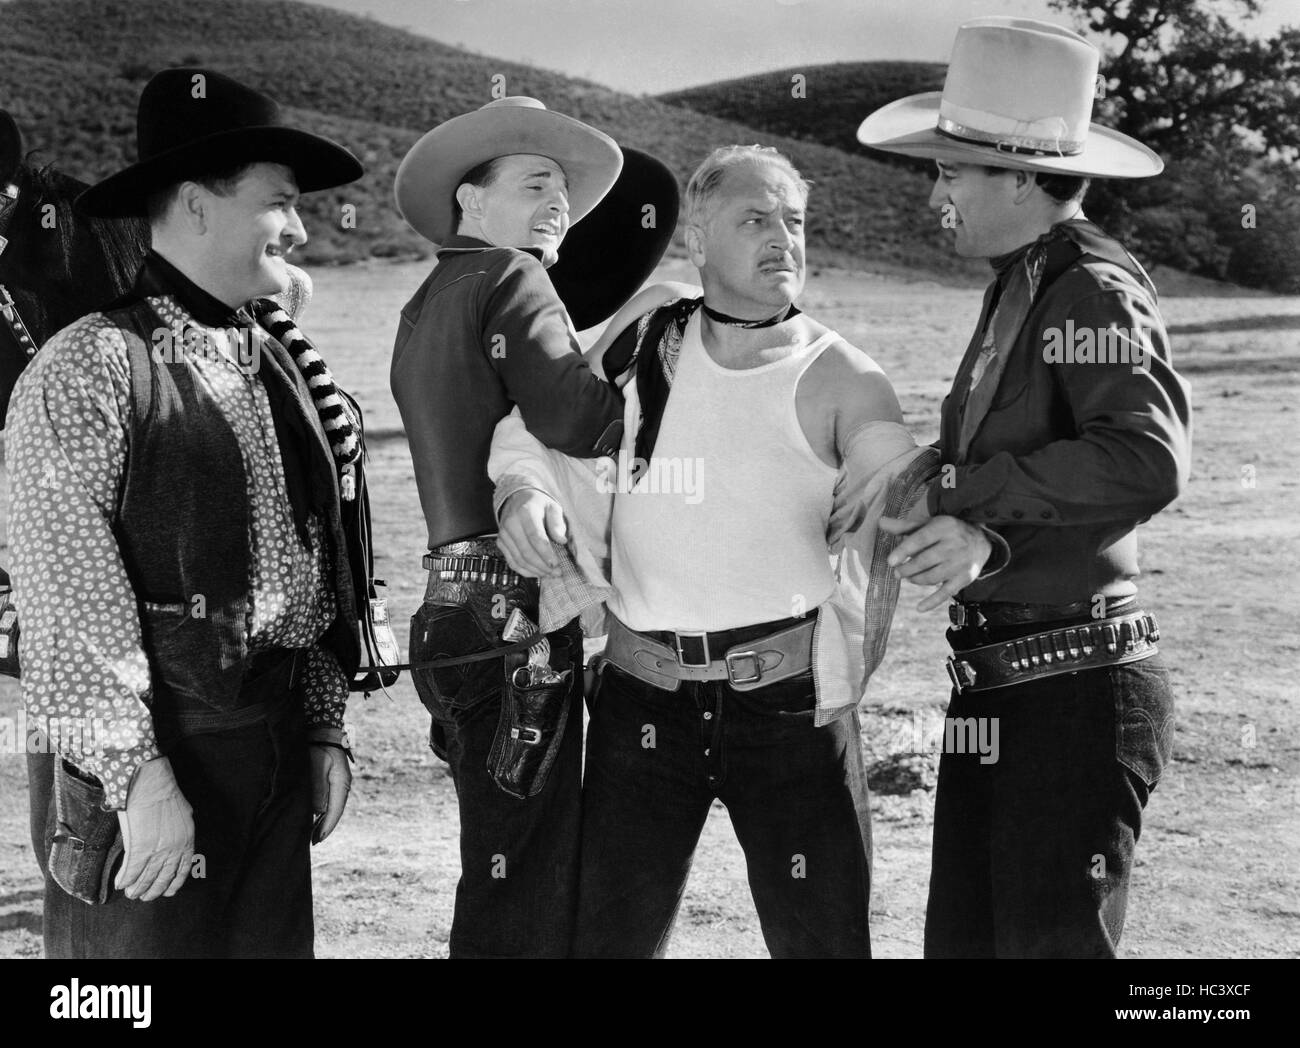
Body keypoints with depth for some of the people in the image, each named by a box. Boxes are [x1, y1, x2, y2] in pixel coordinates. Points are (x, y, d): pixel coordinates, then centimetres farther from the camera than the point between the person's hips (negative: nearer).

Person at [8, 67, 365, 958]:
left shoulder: (274, 366, 12)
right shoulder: (91, 367, -10)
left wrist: (325, 732, 12)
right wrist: (139, 776, -17)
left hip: (278, 749, 7)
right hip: (157, 756, -6)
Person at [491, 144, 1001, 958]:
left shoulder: (840, 380, -2)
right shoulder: (643, 341, 6)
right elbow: (535, 434, 15)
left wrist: (962, 532, -31)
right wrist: (522, 494, -4)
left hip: (789, 700, -2)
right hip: (643, 698, 2)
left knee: (824, 937, 2)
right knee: (612, 934, 10)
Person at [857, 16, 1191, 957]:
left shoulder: (1094, 290, -14)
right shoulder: (1021, 287, 15)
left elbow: (1148, 461, -29)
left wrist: (958, 491, -24)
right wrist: (953, 519, -5)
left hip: (1075, 692, -9)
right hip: (1002, 692, 9)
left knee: (1051, 938, -2)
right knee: (963, 937, 16)